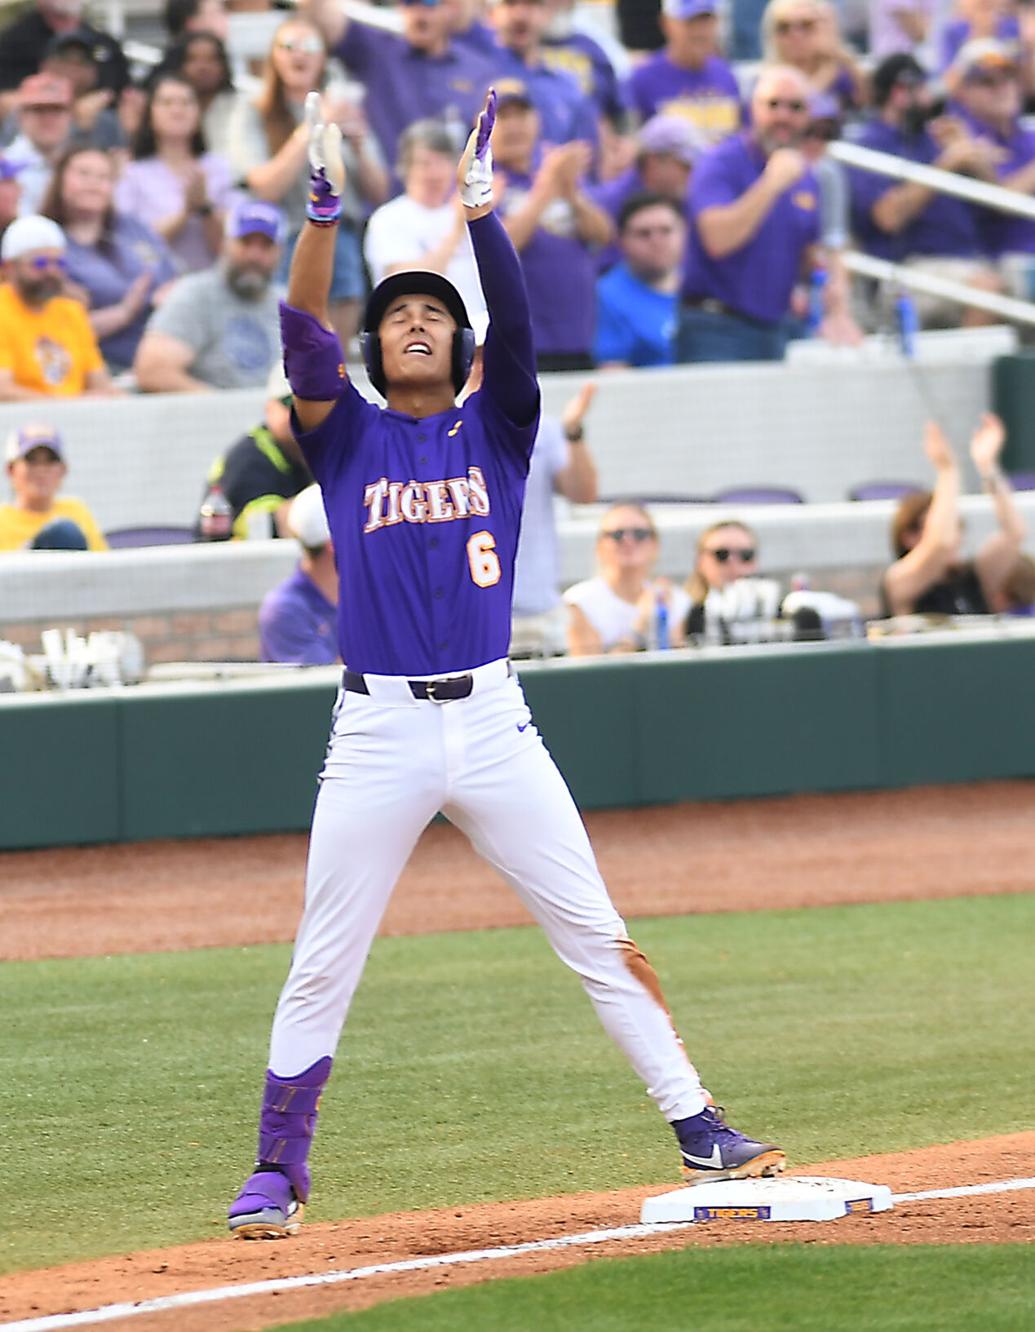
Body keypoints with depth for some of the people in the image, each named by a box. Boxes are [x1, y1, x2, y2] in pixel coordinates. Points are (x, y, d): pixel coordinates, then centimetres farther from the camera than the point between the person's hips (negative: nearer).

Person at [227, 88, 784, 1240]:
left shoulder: (495, 429, 10)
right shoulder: (347, 435, 8)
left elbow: (516, 324, -6)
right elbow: (302, 332, -8)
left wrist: (480, 208, -19)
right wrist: (324, 208, -20)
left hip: (492, 723, 1)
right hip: (377, 733, -1)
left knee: (598, 939, 2)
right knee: (322, 964, 1)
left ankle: (701, 1134, 5)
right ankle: (278, 1172, 9)